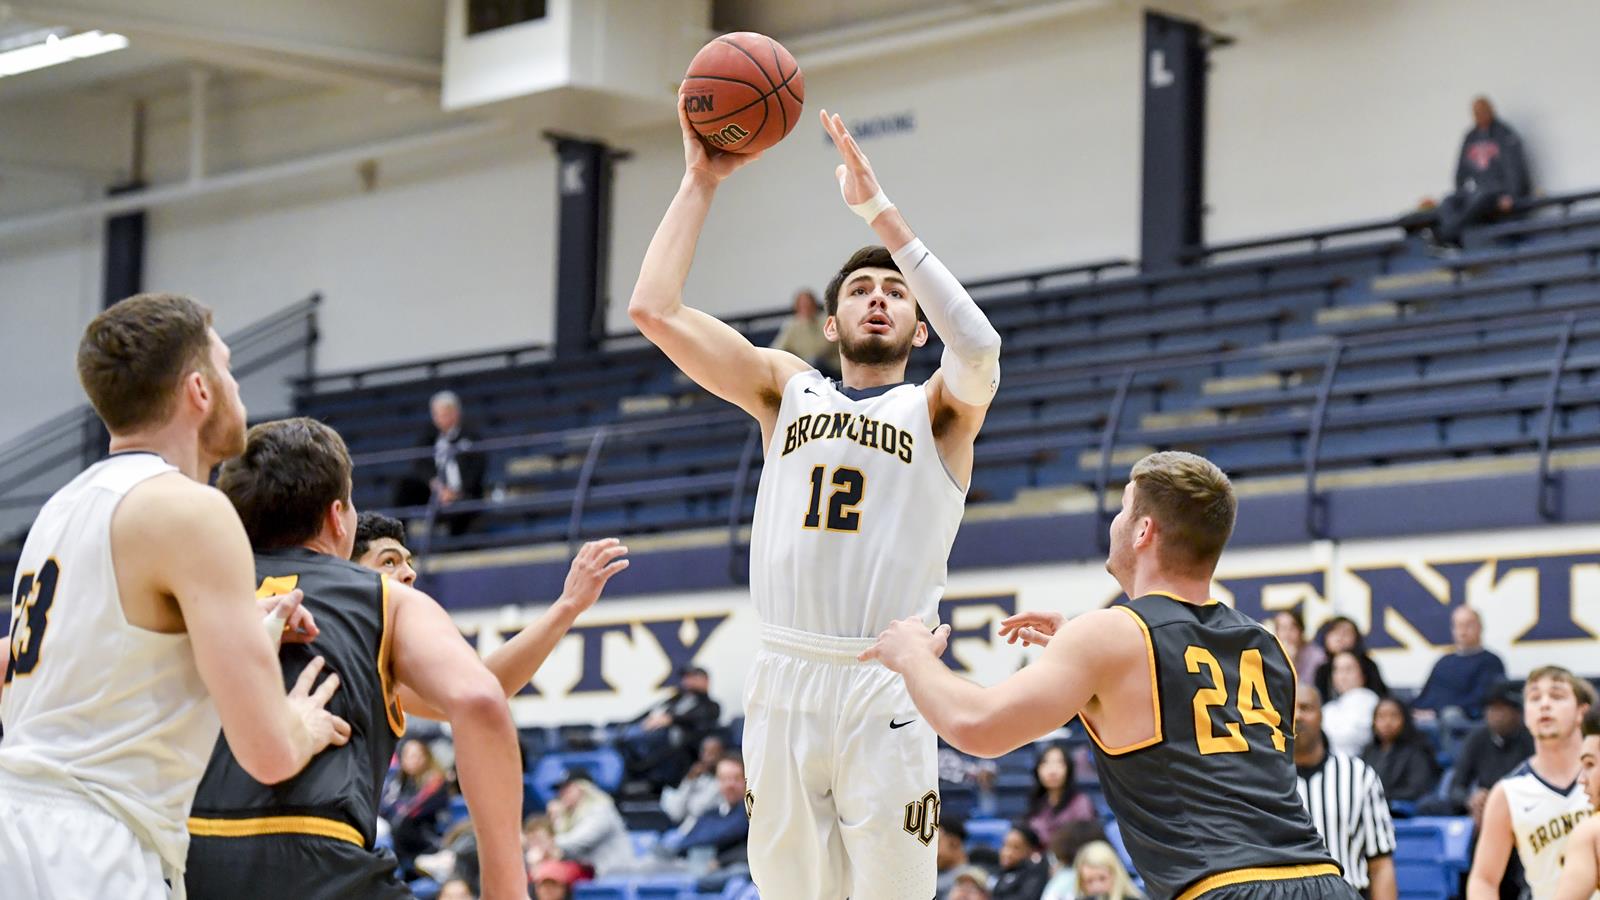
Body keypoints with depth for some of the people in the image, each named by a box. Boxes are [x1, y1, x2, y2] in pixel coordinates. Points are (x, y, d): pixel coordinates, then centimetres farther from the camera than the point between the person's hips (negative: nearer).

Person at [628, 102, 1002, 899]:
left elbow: (978, 348, -15)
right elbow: (654, 308, 8)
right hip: (783, 681, 3)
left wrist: (878, 211, -16)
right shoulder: (787, 389, 17)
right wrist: (701, 181, 7)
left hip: (885, 689, -2)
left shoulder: (938, 409, 10)